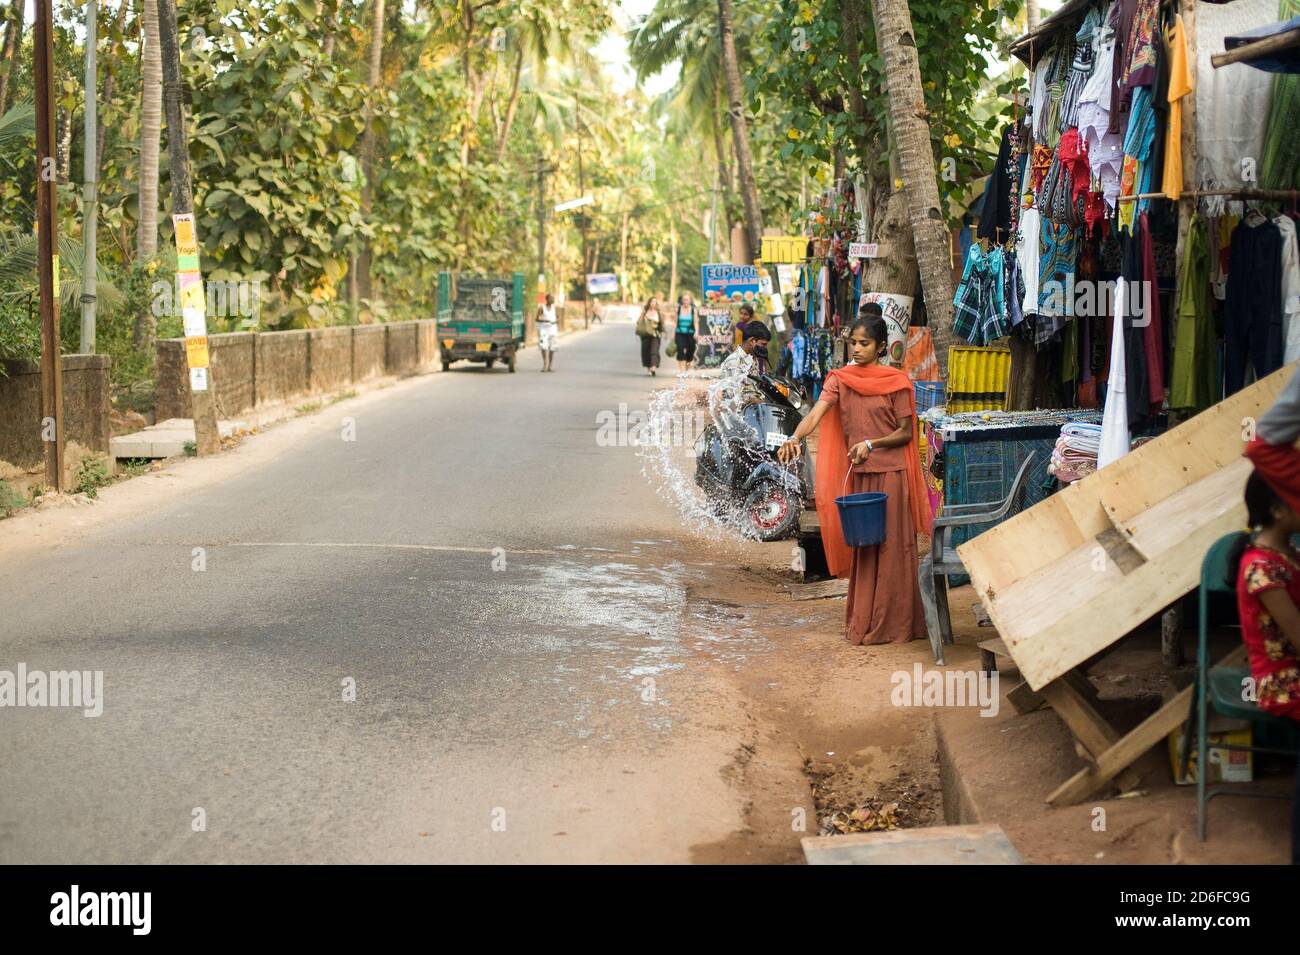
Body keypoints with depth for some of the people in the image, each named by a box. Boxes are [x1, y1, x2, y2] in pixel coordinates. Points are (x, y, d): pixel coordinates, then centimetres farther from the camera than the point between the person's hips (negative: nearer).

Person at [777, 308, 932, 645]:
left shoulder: (897, 381, -5)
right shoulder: (839, 379, 4)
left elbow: (906, 432, -3)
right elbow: (816, 414, -10)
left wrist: (871, 443, -18)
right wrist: (794, 438, -30)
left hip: (891, 473, -4)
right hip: (857, 474, 4)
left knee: (891, 547, -1)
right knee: (860, 547, 8)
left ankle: (894, 624, 5)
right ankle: (862, 623, 15)